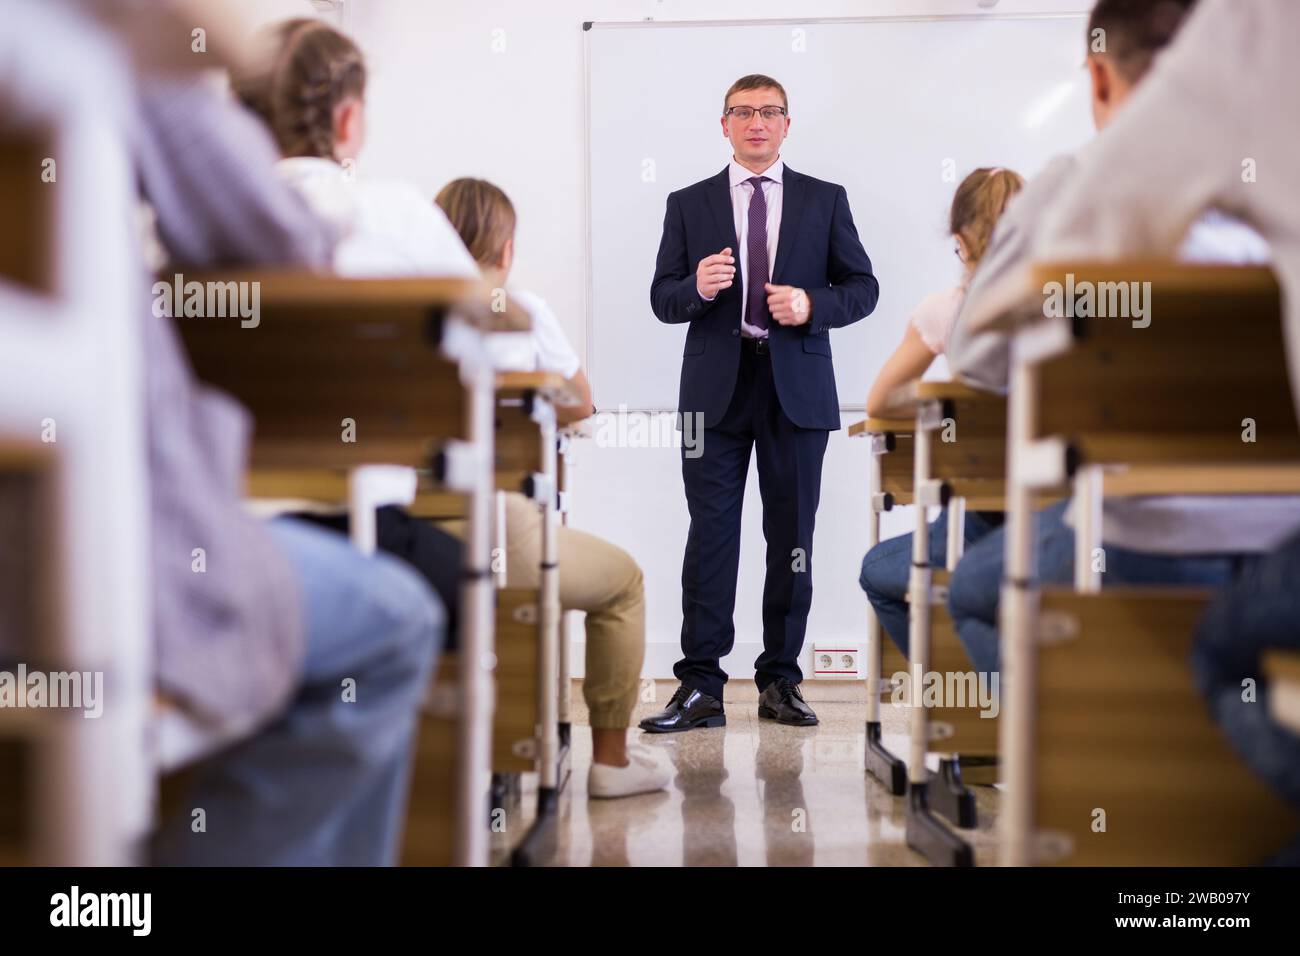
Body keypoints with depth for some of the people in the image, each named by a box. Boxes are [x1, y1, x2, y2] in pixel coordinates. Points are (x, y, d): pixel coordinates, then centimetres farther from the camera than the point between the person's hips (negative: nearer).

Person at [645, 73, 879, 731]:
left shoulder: (825, 200, 10)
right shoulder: (688, 204, 10)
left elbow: (863, 287, 8)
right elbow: (662, 299, 6)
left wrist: (812, 303, -11)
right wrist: (697, 288, -15)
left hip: (797, 388, 1)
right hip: (715, 388, 0)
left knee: (792, 539, 5)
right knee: (710, 535, -2)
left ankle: (780, 682, 16)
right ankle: (700, 688, 3)